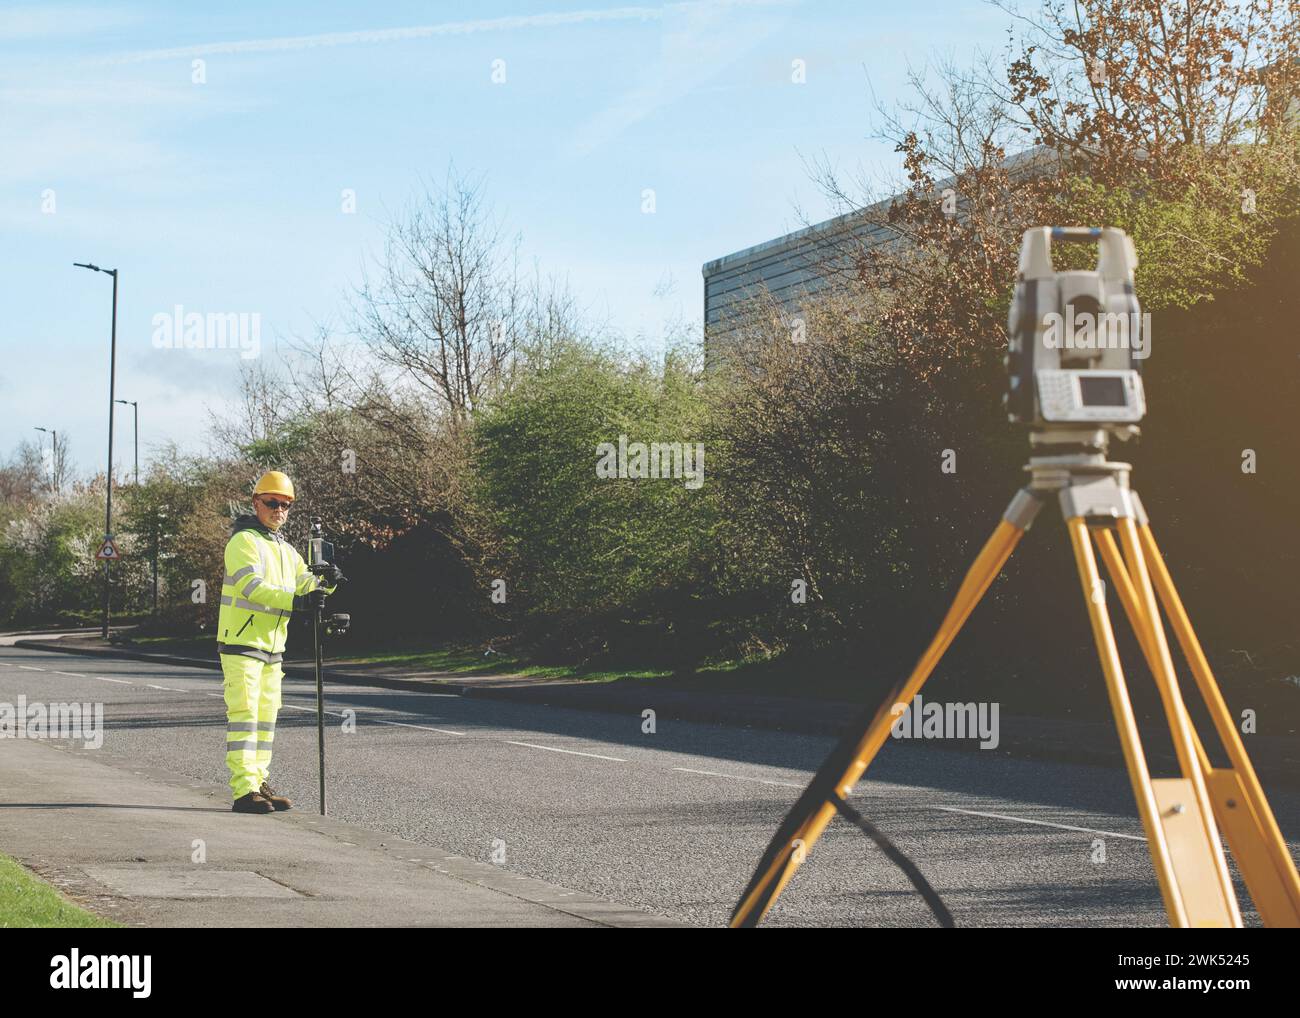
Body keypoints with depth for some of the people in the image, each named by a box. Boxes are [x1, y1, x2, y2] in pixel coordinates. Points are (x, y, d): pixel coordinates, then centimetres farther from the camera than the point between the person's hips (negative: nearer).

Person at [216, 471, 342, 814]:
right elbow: (252, 586, -23)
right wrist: (296, 601, -33)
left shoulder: (286, 550, 18)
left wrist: (326, 582, -12)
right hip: (241, 644, -9)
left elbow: (306, 585, 11)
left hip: (272, 648, 9)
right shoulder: (244, 541, -9)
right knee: (244, 714, -13)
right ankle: (243, 790, -16)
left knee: (266, 716, 12)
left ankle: (259, 783, 19)